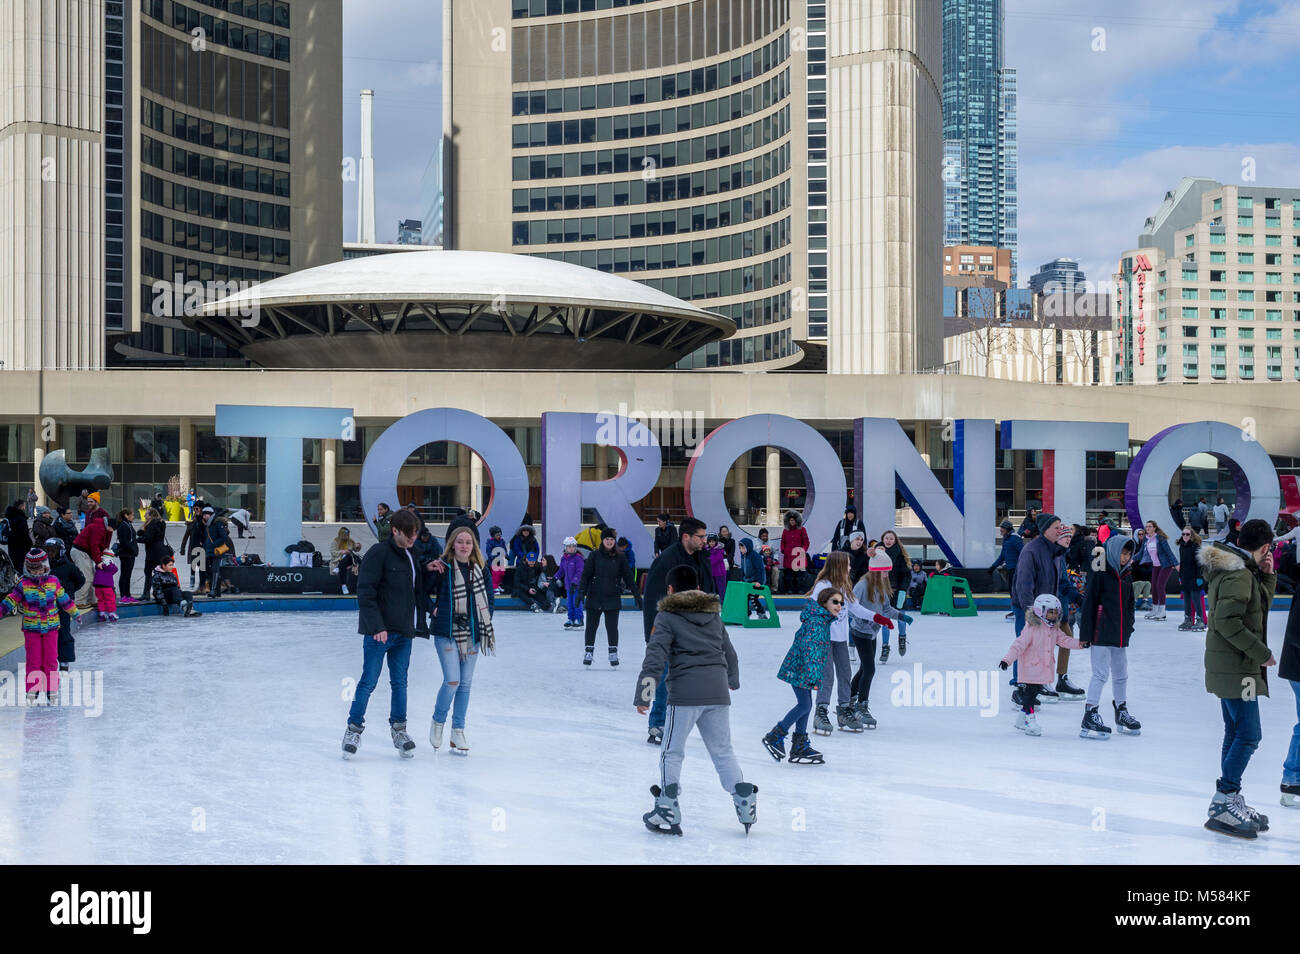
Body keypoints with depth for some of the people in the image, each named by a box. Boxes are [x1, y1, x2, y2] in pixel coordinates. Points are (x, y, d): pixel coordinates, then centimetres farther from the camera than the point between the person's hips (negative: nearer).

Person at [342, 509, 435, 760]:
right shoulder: (379, 553, -10)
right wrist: (376, 626, -21)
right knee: (369, 681, -2)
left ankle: (399, 729, 22)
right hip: (380, 631, -7)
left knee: (400, 681, 12)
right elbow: (366, 592, -15)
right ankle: (354, 728, 9)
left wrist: (426, 571, 7)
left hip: (404, 631, 7)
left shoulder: (411, 556, 14)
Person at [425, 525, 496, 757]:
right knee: (452, 680, -12)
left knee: (465, 683, 7)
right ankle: (438, 722, 13)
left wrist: (483, 617, -1)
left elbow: (490, 601, 13)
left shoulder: (481, 571, 5)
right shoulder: (442, 567, -7)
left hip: (472, 633, 4)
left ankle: (458, 732, 16)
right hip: (447, 633, -4)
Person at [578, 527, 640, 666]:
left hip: (612, 598, 0)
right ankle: (588, 651, 19)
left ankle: (613, 653, 14)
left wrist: (637, 595, 5)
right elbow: (585, 575, 0)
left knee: (612, 627, 1)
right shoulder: (595, 556, 0)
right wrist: (581, 592, -9)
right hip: (594, 597, 0)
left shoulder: (620, 558, 3)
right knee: (591, 626, 6)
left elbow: (628, 578, 6)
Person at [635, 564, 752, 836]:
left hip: (685, 692, -5)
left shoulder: (667, 617, 2)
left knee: (672, 751, 5)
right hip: (718, 691, 5)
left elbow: (655, 656, -9)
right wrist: (732, 680, 47)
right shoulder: (715, 615, 19)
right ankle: (745, 802, 11)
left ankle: (667, 811, 4)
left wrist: (644, 694, -12)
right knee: (723, 750, 15)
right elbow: (729, 652, 28)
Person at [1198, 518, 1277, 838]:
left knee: (1236, 733, 15)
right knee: (1248, 735, -10)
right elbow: (1227, 621, -26)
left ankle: (1228, 800, 21)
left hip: (1229, 666, 11)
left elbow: (1259, 606, 20)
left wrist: (1267, 576, 7)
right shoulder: (1239, 575, -18)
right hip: (1236, 667, -11)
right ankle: (1223, 804, -8)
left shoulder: (1236, 569, 13)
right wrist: (1261, 652, -20)